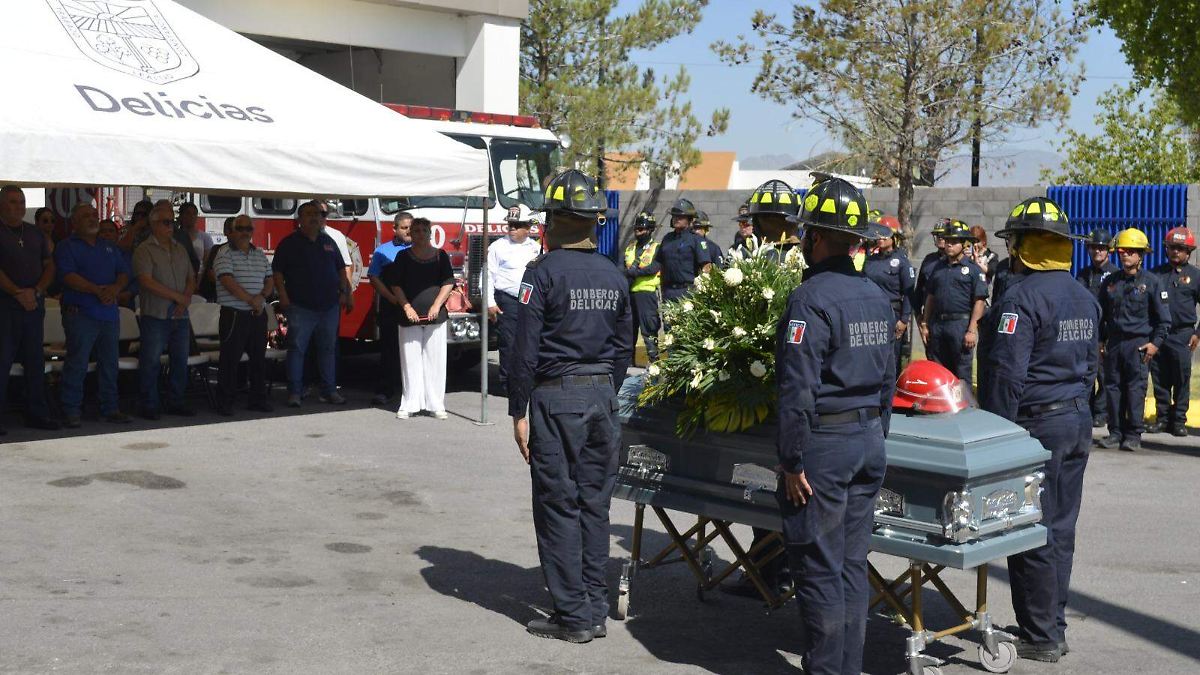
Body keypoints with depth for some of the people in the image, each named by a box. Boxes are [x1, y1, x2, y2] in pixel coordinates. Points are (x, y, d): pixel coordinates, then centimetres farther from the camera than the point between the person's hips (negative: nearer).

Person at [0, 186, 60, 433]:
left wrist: (36, 291, -3)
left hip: (34, 304, 6)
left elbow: (49, 266, 13)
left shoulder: (35, 234, 16)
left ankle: (36, 414, 15)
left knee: (35, 362, 9)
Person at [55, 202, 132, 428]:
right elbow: (68, 276, -12)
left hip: (109, 312, 6)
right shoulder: (67, 246, 1)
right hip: (80, 313, -6)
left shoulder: (109, 247, 19)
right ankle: (71, 411, -2)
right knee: (77, 363, -7)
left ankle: (110, 408, 17)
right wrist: (97, 290, -22)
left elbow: (124, 273, 12)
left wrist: (115, 288, -11)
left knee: (109, 363, 10)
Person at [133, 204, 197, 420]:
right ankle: (149, 405, 5)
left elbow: (191, 279, 17)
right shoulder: (144, 250, -5)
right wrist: (177, 296, -13)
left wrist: (186, 299, -3)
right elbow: (146, 281, -15)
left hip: (180, 316, 6)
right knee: (151, 362, -2)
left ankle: (175, 402, 19)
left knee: (180, 361, 9)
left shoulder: (180, 249, 16)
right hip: (156, 315, -6)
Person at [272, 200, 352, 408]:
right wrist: (283, 295, -13)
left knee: (328, 348, 9)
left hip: (329, 306, 4)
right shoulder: (289, 243, 0)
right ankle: (294, 392, -1)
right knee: (297, 348, -5)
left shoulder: (328, 242, 14)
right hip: (300, 307, -4)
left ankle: (329, 391, 16)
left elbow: (340, 269, 18)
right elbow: (277, 271, -3)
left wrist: (346, 293, 10)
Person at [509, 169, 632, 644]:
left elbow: (526, 349, -12)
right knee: (595, 503, 12)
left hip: (556, 396, -6)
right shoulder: (613, 276, 8)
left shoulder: (544, 271, -10)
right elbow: (625, 346, 13)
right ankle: (596, 609, 17)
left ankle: (573, 616, 5)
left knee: (559, 505, 1)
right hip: (603, 395, 6)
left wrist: (519, 411, -7)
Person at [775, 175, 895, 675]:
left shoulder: (811, 300, -16)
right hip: (869, 442, 8)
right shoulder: (878, 297, 10)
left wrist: (792, 461, -15)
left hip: (823, 445, -8)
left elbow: (798, 388, -20)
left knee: (818, 568, 1)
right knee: (853, 563, 14)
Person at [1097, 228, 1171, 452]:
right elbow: (1102, 314, 21)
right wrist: (1101, 340, 14)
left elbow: (1164, 318, 1)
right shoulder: (1111, 281, 11)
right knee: (1113, 387, 5)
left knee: (1136, 389, -5)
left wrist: (1155, 342, -8)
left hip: (1139, 344, -4)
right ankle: (1116, 432, 12)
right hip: (1113, 343, 4)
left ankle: (1134, 435, 0)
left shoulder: (1152, 282, 0)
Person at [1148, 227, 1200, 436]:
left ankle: (1179, 421, 9)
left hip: (1182, 335, -2)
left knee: (1181, 380, 1)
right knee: (1160, 380, 6)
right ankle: (1163, 417, 16)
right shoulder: (1157, 273, 10)